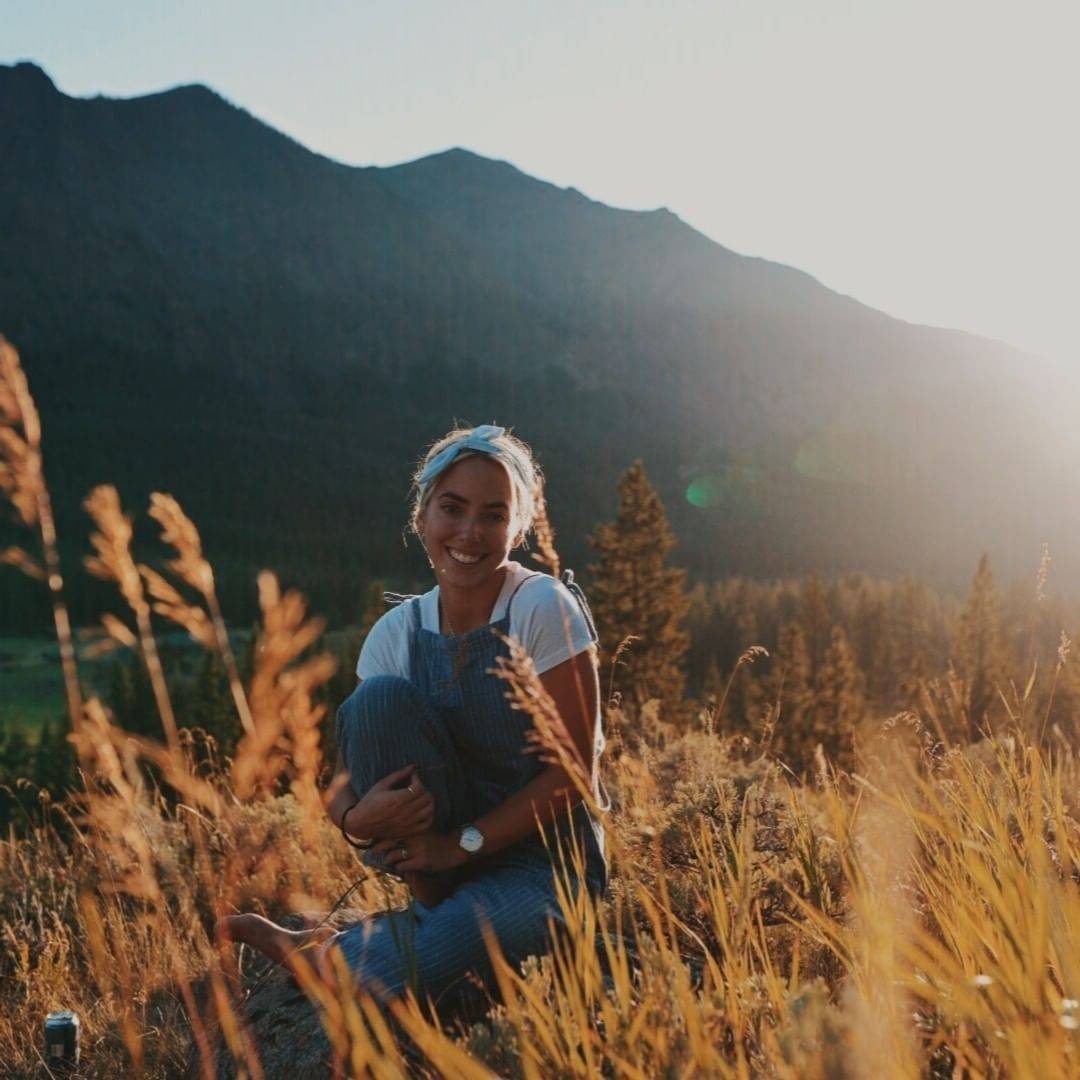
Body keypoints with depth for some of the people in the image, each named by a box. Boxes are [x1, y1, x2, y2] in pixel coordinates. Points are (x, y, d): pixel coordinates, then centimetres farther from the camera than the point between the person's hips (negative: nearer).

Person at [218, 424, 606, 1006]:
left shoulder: (545, 609, -14)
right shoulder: (398, 631, -2)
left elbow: (573, 772, -15)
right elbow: (343, 784, -1)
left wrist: (461, 843, -20)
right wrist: (355, 820, -25)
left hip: (546, 860, -4)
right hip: (440, 855, 5)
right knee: (380, 697, -22)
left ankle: (322, 952, -4)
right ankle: (430, 910, -11)